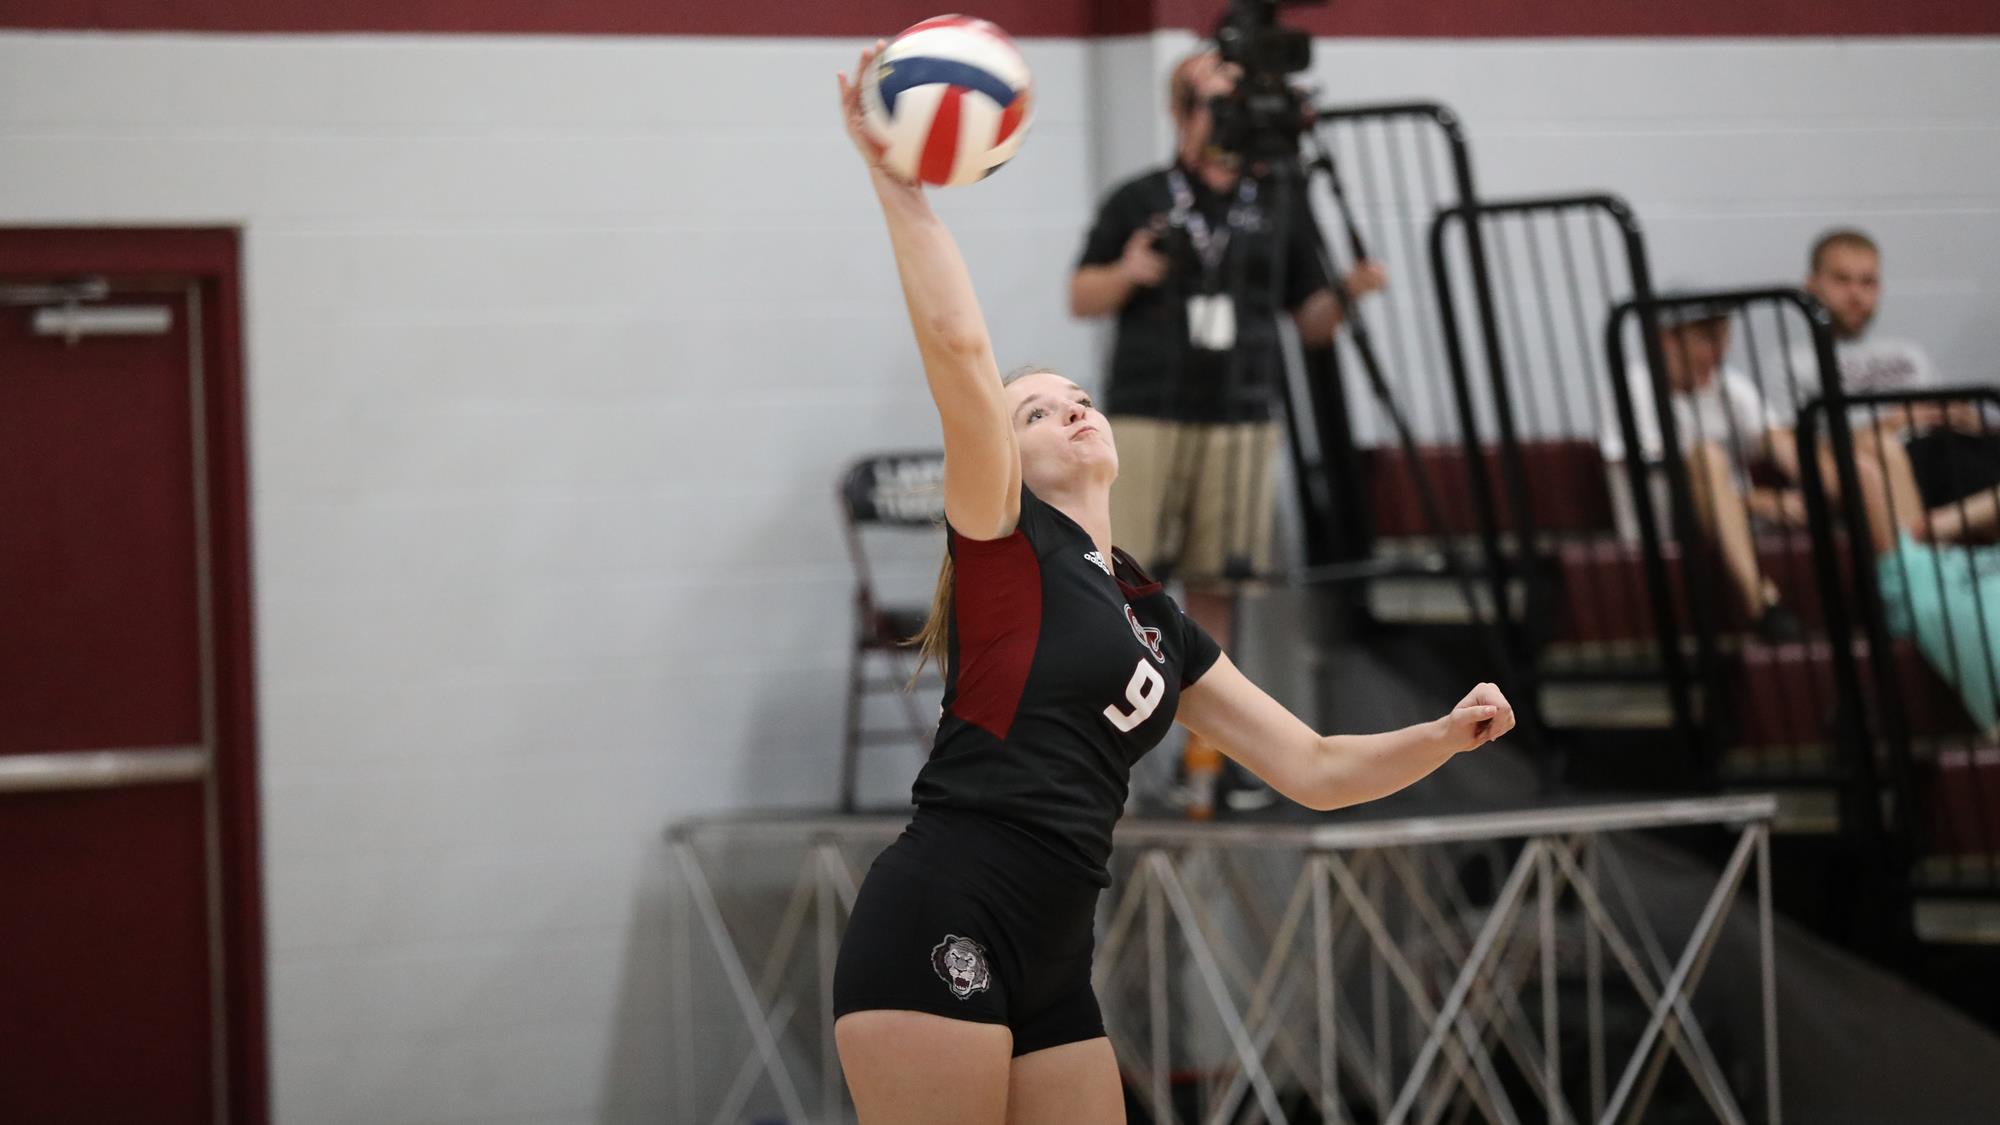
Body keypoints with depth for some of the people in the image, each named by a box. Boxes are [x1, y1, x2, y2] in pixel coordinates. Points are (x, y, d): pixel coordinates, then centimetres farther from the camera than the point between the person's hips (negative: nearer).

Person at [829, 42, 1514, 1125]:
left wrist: (1445, 735, 5)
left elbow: (1314, 768, 21)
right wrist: (894, 179, -10)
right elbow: (957, 346, -11)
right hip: (938, 929, -7)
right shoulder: (1006, 541, 5)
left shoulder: (1156, 621, 23)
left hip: (1051, 969, 7)